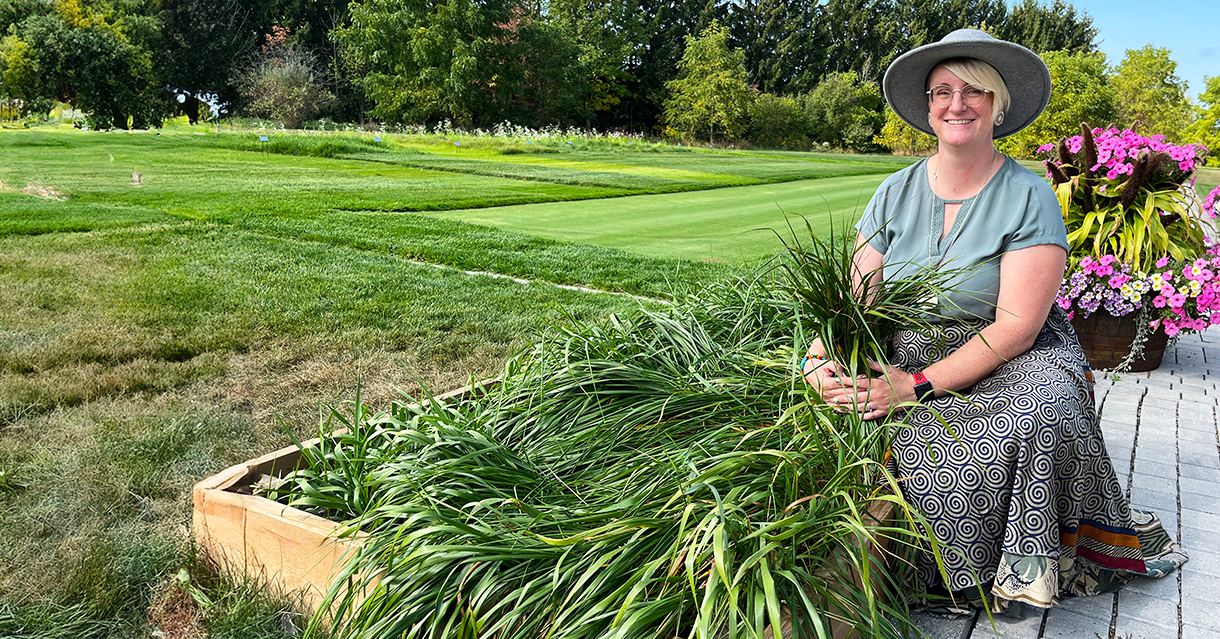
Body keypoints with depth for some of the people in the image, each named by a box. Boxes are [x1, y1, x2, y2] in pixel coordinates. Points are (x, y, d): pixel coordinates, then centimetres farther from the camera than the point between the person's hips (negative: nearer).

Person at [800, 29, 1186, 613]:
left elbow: (1016, 326, -13)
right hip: (909, 361, 2)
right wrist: (821, 356, -20)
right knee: (932, 457, -28)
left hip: (1007, 365, -1)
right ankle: (968, 581, -1)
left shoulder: (1029, 198, -6)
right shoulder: (896, 193, 5)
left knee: (1048, 408, -33)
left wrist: (919, 385, -22)